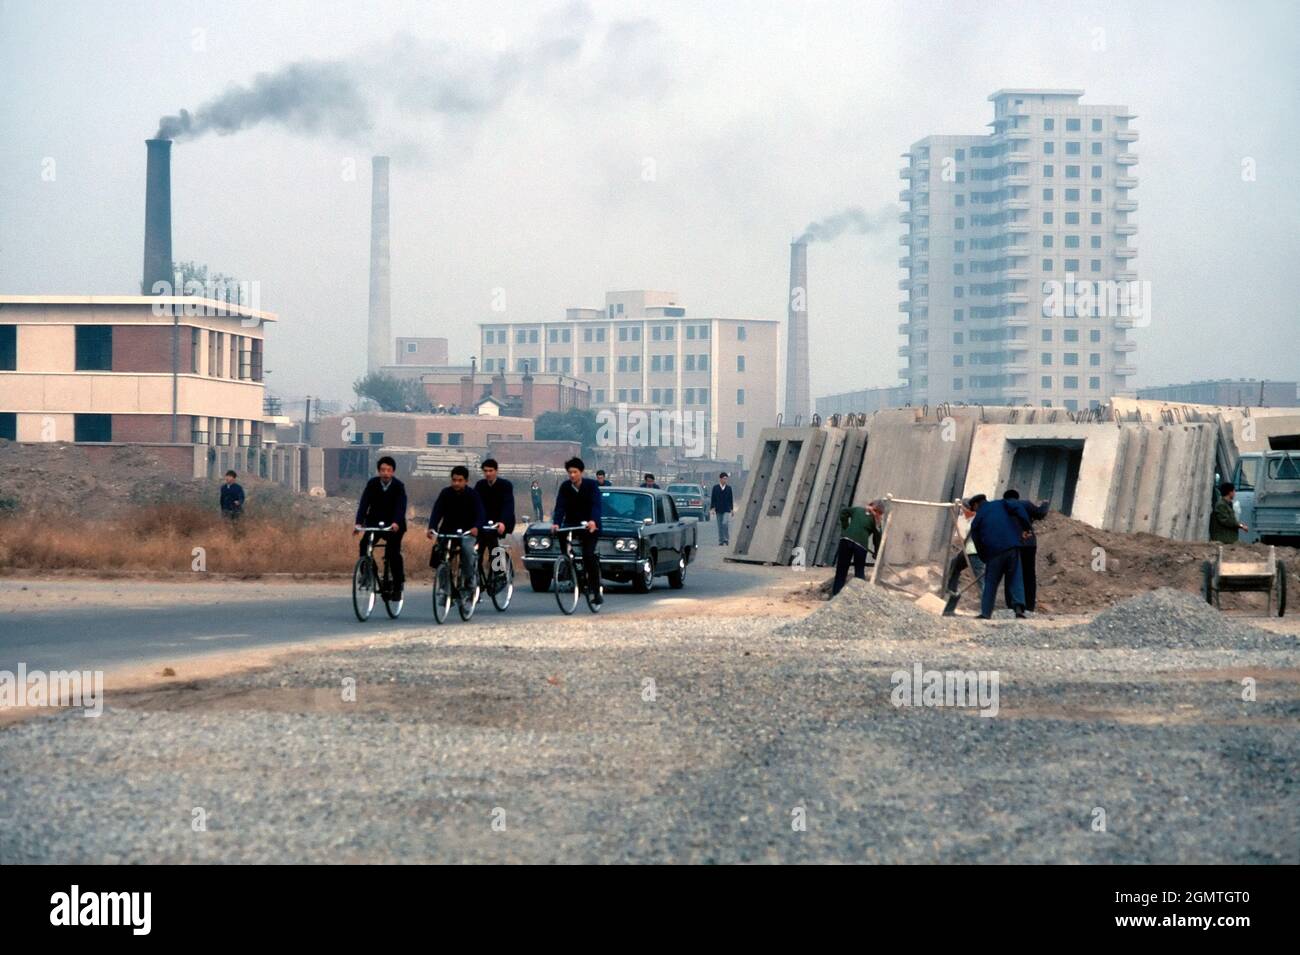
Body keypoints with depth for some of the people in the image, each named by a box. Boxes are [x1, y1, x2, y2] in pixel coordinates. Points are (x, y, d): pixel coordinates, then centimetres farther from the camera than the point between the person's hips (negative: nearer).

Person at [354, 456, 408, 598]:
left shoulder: (399, 486, -12)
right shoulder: (372, 484, -7)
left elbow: (401, 506, -25)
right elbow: (364, 504, -15)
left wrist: (396, 523, -44)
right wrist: (359, 523, -30)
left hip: (394, 525, -2)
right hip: (374, 523, 2)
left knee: (394, 552, -18)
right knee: (364, 545, -21)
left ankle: (398, 584, -3)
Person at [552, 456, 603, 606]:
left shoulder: (591, 485, -11)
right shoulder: (565, 487, -4)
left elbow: (596, 504, -22)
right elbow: (560, 506, -12)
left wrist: (593, 521, -41)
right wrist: (556, 523, -29)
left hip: (590, 526, -4)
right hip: (571, 524, 4)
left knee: (588, 556, -18)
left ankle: (597, 592, -12)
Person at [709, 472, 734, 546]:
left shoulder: (729, 488, 5)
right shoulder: (715, 487, 3)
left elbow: (731, 499, 9)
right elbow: (713, 498, 4)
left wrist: (732, 509, 8)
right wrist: (712, 508, -3)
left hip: (726, 509, -1)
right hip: (718, 509, 1)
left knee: (725, 523, -15)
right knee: (720, 526, 5)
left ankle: (726, 540, -8)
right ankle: (721, 541, 12)